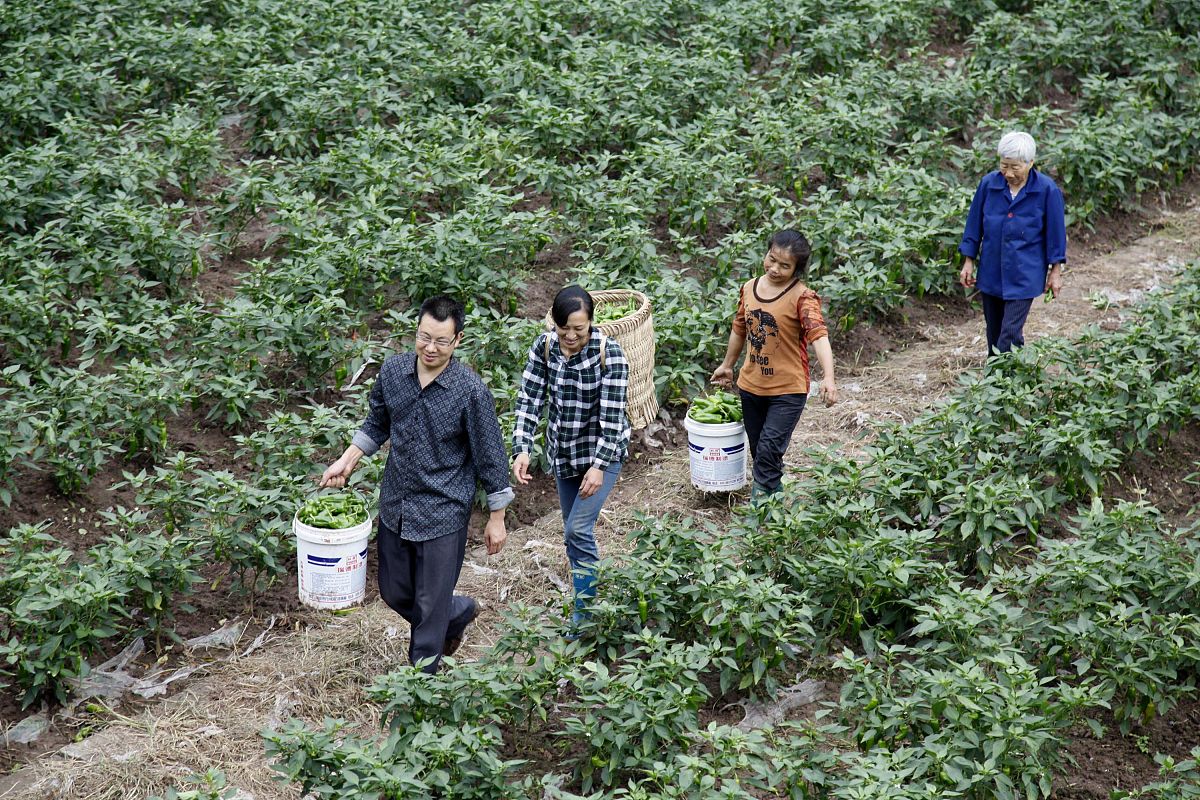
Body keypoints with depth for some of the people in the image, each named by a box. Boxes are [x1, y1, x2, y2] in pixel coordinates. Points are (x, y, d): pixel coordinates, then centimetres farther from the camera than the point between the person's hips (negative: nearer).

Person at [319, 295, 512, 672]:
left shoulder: (471, 390, -19)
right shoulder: (393, 371, -5)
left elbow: (490, 456, -11)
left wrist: (496, 518, -6)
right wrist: (347, 461, 5)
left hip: (443, 514, -5)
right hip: (395, 506, 6)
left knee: (430, 605, 6)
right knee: (395, 593, 19)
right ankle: (460, 613, 46)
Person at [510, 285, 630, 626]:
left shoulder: (609, 353, -21)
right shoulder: (544, 346, -9)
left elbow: (612, 414, -22)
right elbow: (529, 400, -9)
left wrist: (599, 465, -29)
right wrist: (522, 450, -20)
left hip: (602, 451, -5)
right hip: (563, 451, 5)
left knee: (578, 530, -14)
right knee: (575, 531, 14)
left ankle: (584, 615, -4)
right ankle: (588, 585, 32)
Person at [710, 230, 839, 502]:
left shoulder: (802, 297, -17)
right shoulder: (750, 288, 2)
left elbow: (818, 335, -29)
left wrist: (828, 377, -43)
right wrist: (727, 366, 28)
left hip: (788, 389, -6)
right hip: (751, 385, 6)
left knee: (769, 449, -13)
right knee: (758, 450, 15)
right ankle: (773, 493, 32)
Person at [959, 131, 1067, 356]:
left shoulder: (1047, 190, -11)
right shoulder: (989, 183, -5)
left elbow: (1055, 231, -2)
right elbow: (974, 223, 5)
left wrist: (1056, 271, 2)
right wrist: (968, 262, 6)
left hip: (1024, 275, -3)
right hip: (991, 271, 3)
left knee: (1009, 334, -9)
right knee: (994, 331, 14)